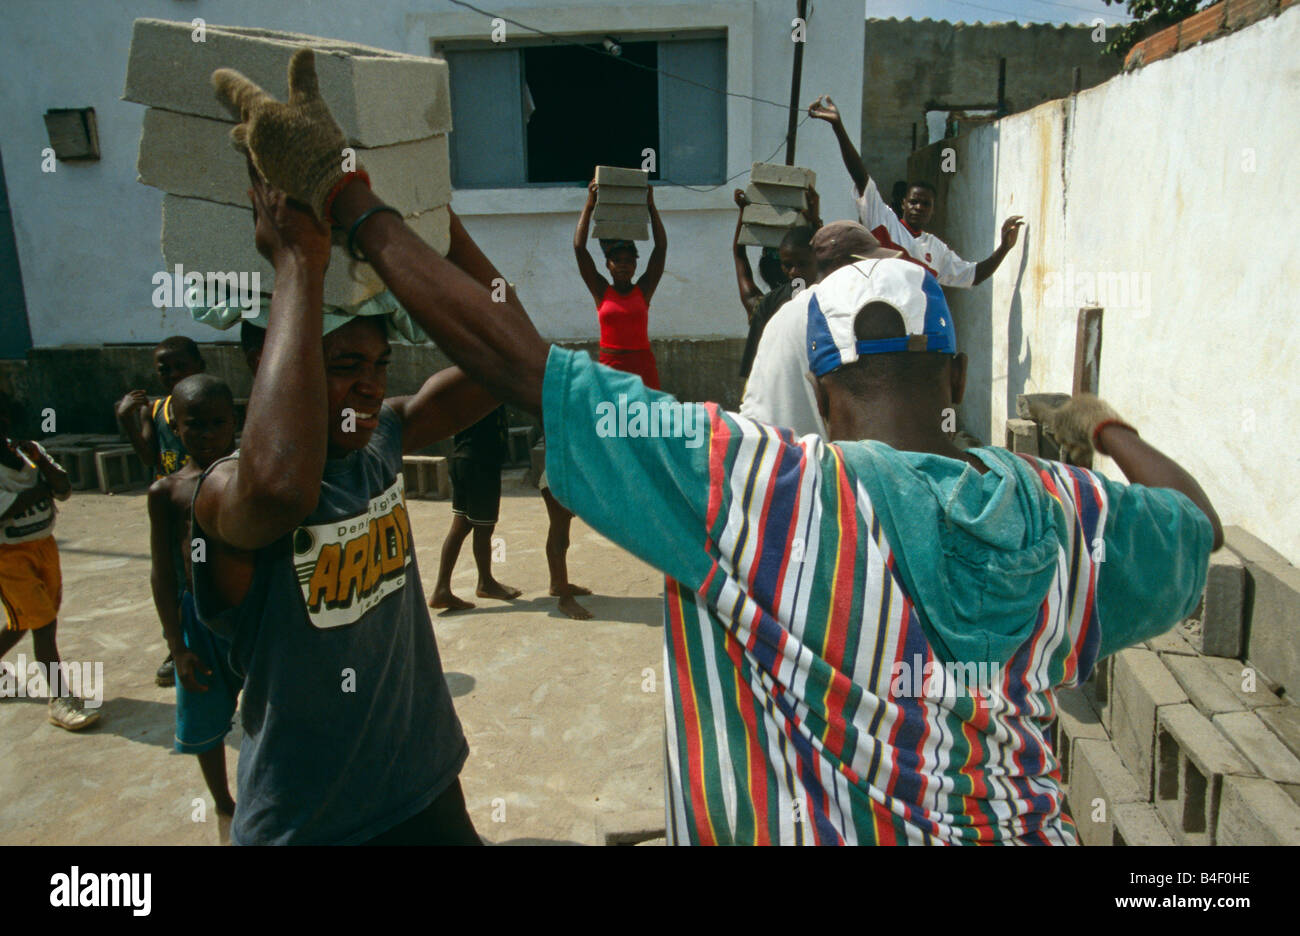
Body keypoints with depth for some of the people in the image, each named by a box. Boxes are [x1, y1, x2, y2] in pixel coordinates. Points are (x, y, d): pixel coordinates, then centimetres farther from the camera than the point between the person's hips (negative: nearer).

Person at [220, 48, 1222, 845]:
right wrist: (1112, 429, 30)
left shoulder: (760, 493, -26)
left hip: (813, 823, -5)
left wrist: (341, 194, -16)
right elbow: (1201, 521, 12)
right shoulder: (1067, 518, -11)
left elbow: (517, 359, -25)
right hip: (1016, 823, 6)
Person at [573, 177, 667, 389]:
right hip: (610, 365, 0)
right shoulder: (601, 291, 6)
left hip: (643, 366, 1)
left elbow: (661, 247, 4)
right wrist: (589, 206, 2)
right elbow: (579, 247, 2)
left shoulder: (643, 290, 7)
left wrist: (651, 207, 4)